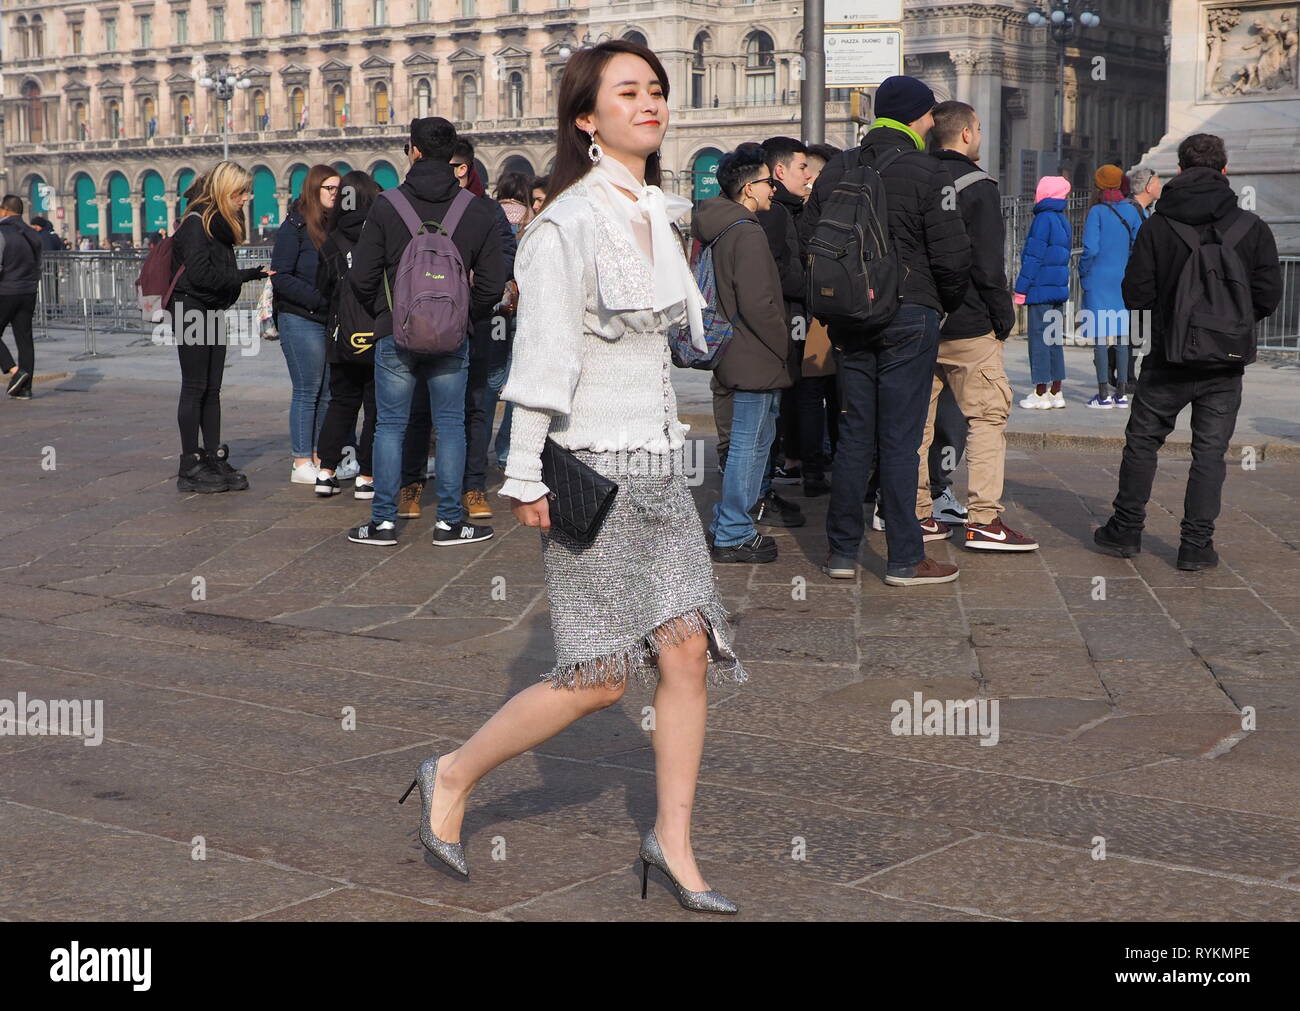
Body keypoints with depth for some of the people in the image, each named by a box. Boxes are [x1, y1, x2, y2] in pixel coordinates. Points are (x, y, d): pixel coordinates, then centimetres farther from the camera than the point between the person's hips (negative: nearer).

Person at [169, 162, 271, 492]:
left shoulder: (220, 222, 16)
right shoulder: (197, 221, -13)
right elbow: (200, 273, -20)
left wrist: (255, 273, 1)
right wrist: (244, 276, -12)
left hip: (213, 313, 9)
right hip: (192, 312, -9)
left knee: (211, 390, 8)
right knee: (195, 388, -5)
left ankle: (214, 460, 11)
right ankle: (190, 468, 1)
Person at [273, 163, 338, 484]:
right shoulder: (295, 226, -7)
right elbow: (280, 276, -12)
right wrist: (319, 299, -18)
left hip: (330, 321, 6)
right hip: (301, 320, -6)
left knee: (328, 392, 8)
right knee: (307, 392, -3)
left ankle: (319, 457, 17)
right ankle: (302, 463, 3)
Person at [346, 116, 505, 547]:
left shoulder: (386, 206, -5)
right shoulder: (477, 209, -1)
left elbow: (361, 277, -4)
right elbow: (492, 283, -1)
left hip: (395, 334, -1)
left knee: (389, 426, 6)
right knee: (450, 425, 8)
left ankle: (384, 521, 8)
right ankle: (449, 521, 9)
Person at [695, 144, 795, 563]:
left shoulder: (722, 230, 14)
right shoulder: (748, 233, -17)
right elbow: (758, 304, -23)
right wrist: (784, 348, -12)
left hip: (738, 354, 10)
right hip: (757, 360, -10)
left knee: (749, 442, 18)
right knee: (750, 445, -4)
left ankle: (727, 523, 25)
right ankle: (733, 536, 1)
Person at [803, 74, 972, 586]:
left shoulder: (835, 171, 8)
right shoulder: (927, 172, -9)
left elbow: (808, 241, 10)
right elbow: (952, 256, -12)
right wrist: (945, 303, 7)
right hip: (909, 318, -5)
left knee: (853, 437, 11)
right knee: (900, 440, -2)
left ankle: (842, 553, 15)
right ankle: (905, 559, 4)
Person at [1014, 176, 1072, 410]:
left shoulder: (1043, 219, -13)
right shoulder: (1063, 221, 13)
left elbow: (1033, 257, -14)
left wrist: (1021, 289, -11)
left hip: (1041, 289, -8)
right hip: (1059, 289, 8)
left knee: (1039, 339, -5)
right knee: (1055, 340, 11)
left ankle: (1040, 394, -5)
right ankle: (1056, 392, 14)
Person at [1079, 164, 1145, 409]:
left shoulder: (1097, 212, -10)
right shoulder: (1131, 211, 5)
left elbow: (1091, 249, -15)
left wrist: (1083, 271, -1)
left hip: (1099, 279, -5)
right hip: (1123, 280, 5)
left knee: (1099, 334, -2)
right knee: (1122, 333, 9)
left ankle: (1103, 394, -4)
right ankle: (1122, 392, 10)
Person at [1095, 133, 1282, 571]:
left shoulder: (1156, 226, -6)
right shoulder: (1253, 229, -4)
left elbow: (1136, 295, -7)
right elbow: (1268, 297, -5)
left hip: (1168, 361, 0)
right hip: (1225, 367, 0)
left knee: (1142, 441, 15)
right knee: (1210, 452, 6)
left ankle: (1126, 530, 20)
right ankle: (1197, 544, 5)